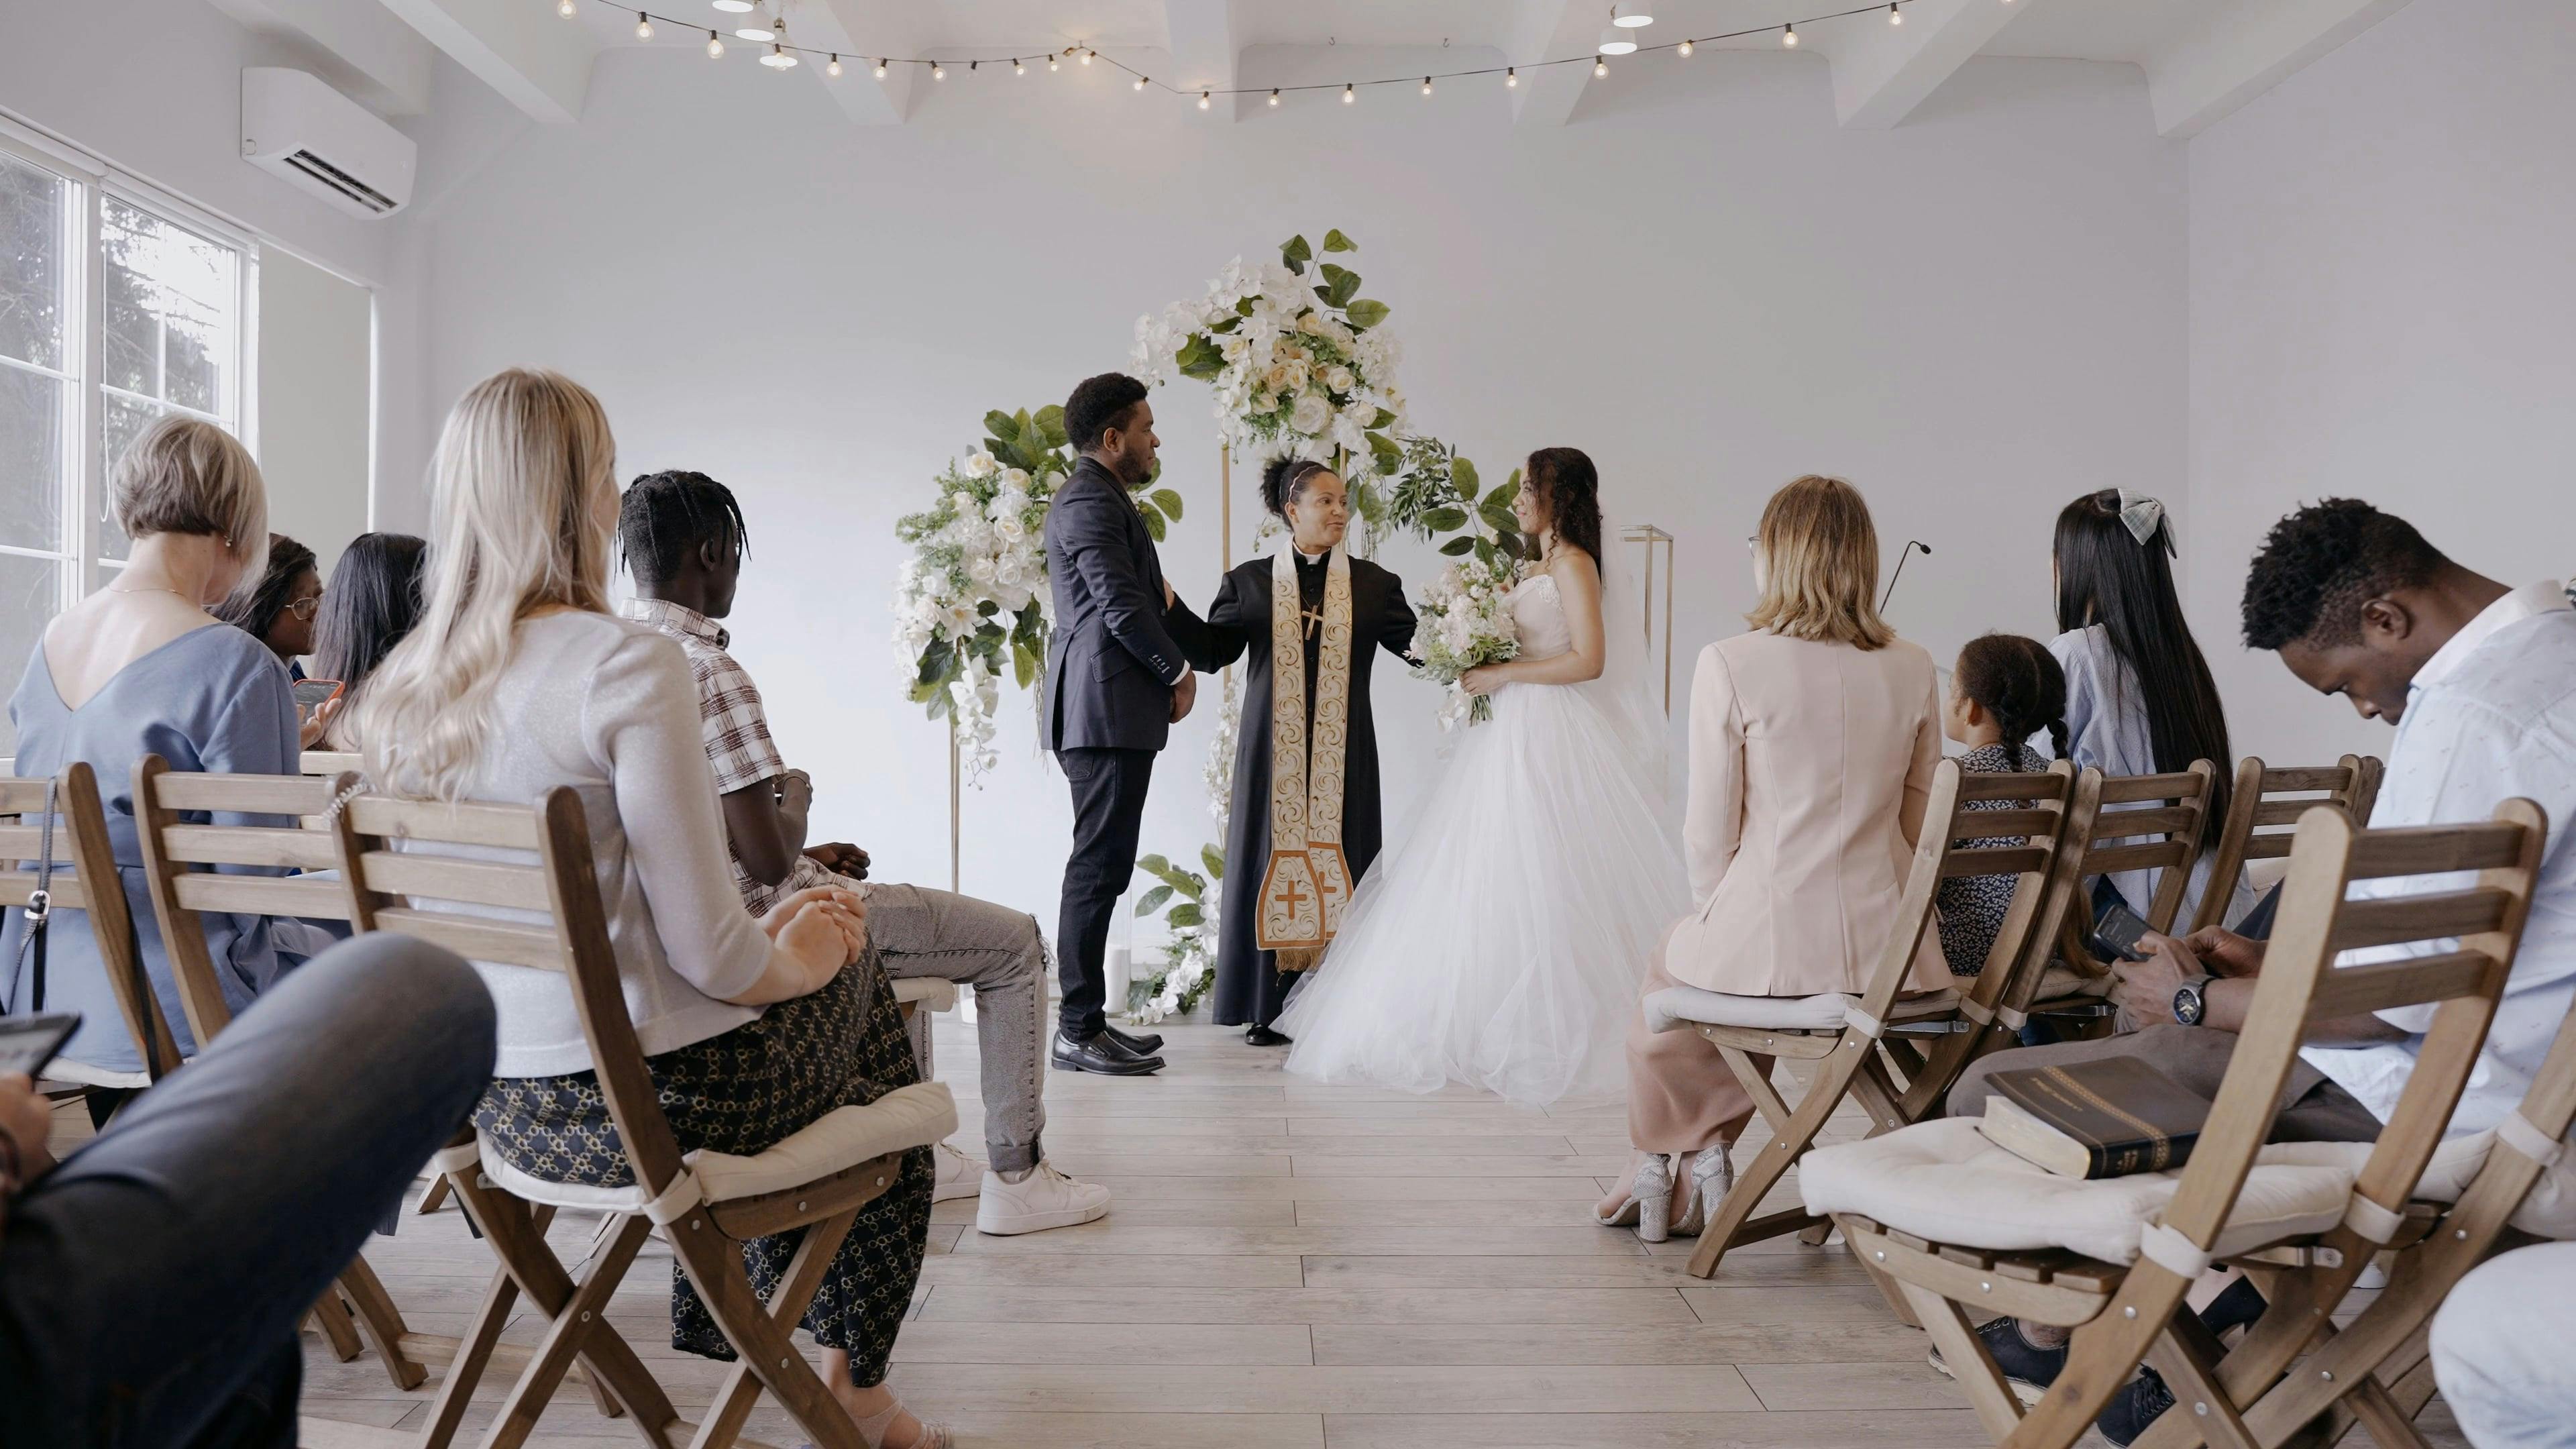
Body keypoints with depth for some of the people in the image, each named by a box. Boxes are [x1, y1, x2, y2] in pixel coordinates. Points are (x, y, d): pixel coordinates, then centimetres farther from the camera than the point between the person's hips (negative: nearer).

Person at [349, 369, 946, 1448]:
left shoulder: (399, 691, 2)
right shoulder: (630, 668, -22)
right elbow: (709, 951, -22)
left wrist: (768, 937, 15)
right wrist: (799, 957, 0)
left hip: (496, 1102, 8)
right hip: (646, 1103, -8)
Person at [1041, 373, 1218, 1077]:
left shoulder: (1100, 498, 23)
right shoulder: (1088, 500, -11)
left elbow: (1150, 597, 27)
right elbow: (1122, 605, -19)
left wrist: (1220, 645, 28)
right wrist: (1178, 673, -6)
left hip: (1108, 710, 11)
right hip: (1105, 709, -11)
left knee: (1102, 865, 11)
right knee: (1100, 865, -8)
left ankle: (1085, 1018, 18)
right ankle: (1079, 1032, -2)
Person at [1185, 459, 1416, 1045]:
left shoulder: (1373, 583, 9)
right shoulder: (1251, 580, 8)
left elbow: (1421, 646, 3)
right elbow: (1213, 651, 4)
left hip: (1343, 753, 0)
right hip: (1274, 750, 0)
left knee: (1338, 860, 2)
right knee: (1273, 859, 2)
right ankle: (1271, 1007, 11)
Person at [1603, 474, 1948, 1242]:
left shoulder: (1730, 665, -12)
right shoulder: (1913, 669, 2)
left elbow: (1711, 830, -8)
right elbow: (1917, 822, 10)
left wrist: (1710, 912, 10)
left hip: (1765, 945, -4)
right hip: (1887, 947, 5)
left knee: (1671, 964, 29)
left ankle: (1673, 1159, 43)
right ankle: (1701, 1160, 41)